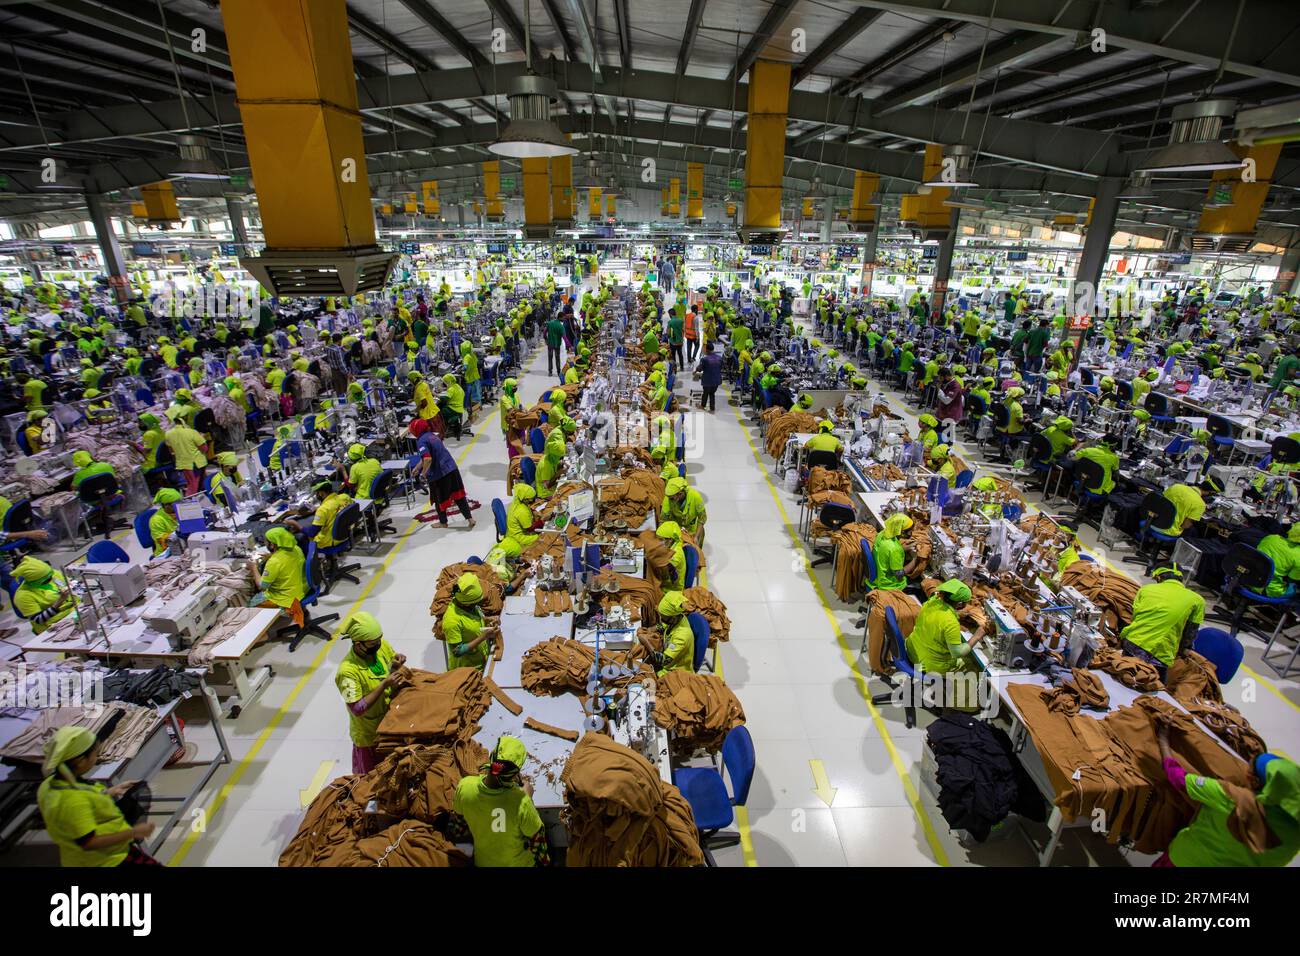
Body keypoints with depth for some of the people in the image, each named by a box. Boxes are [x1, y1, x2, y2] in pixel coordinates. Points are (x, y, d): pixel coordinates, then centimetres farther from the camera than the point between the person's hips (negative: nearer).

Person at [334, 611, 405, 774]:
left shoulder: (382, 645, -15)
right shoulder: (348, 671, -32)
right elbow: (357, 709, -27)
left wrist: (397, 663, -18)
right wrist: (384, 685, -32)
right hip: (369, 735, -5)